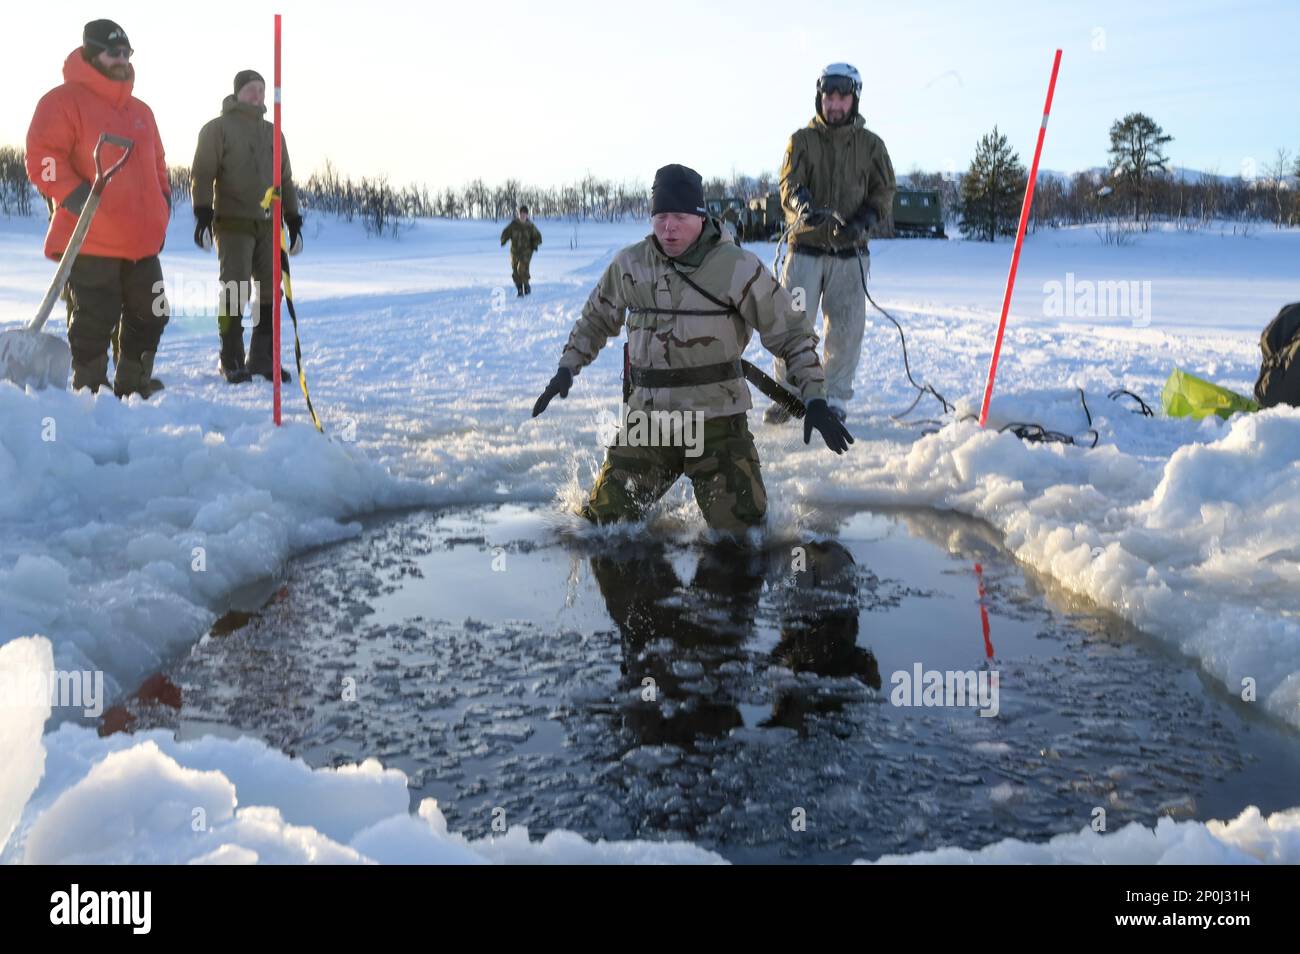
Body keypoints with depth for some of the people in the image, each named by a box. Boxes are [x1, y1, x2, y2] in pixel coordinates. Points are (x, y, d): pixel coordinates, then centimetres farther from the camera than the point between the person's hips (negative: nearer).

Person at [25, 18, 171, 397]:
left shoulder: (140, 111, 18)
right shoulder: (64, 101, -5)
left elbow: (156, 166, 26)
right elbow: (42, 158, -12)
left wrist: (162, 210, 15)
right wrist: (74, 195, -23)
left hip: (142, 240, 7)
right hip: (90, 238, -7)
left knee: (150, 313, 11)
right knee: (96, 319, -4)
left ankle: (133, 383, 25)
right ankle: (89, 390, 10)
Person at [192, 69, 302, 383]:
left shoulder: (272, 132, 17)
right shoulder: (218, 128, 0)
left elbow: (285, 179, 22)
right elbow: (202, 174, -6)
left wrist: (294, 221, 18)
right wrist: (202, 214, -17)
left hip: (268, 225, 6)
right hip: (233, 224, -5)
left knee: (270, 291, 4)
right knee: (234, 292, -7)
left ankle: (262, 358, 13)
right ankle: (232, 362, 1)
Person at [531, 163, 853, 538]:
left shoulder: (737, 267, -9)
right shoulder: (629, 265, 1)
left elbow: (791, 332, -3)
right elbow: (595, 319, 19)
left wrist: (815, 398, -11)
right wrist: (567, 369, 9)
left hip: (717, 420, -3)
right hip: (648, 416, 3)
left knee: (740, 526, -9)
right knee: (604, 517, 3)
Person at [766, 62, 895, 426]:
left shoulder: (870, 144, 8)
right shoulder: (802, 140, 5)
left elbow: (883, 191, 7)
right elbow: (789, 185, -8)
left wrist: (863, 219, -14)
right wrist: (803, 205, -31)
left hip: (849, 252, 1)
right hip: (805, 248, -1)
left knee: (846, 330, 1)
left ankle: (835, 399, 15)